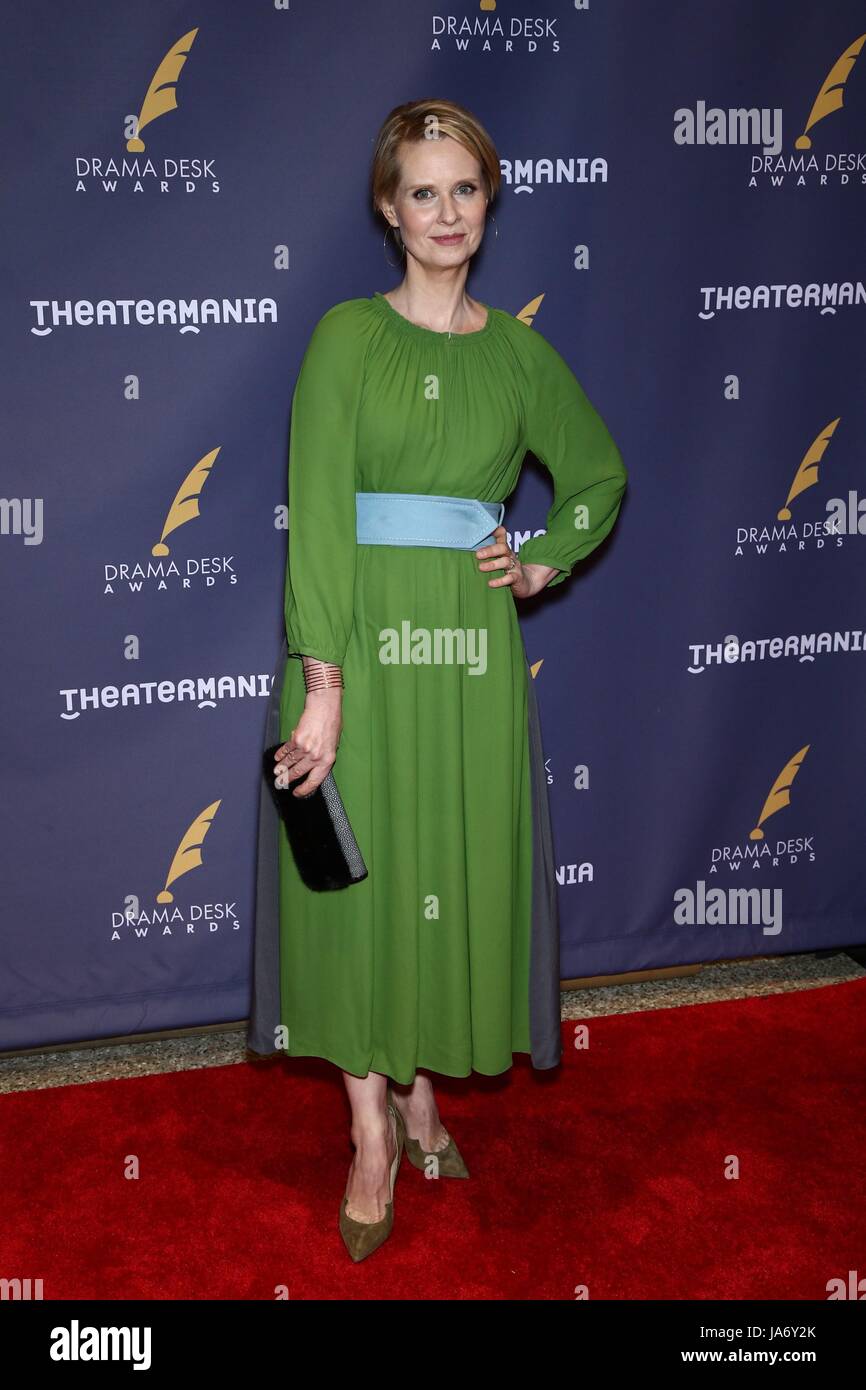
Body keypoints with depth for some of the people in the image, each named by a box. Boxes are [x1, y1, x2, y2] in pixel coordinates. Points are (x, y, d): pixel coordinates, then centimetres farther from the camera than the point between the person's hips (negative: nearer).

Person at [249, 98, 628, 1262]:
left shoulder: (520, 353, 9)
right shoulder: (347, 335, -1)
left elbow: (600, 476, 24)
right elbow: (318, 511, -11)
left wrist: (548, 563, 5)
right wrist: (323, 682, -19)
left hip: (473, 648, 3)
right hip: (362, 637, -2)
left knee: (455, 871, 8)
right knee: (359, 875, 3)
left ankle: (420, 1088, 29)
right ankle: (374, 1131, 18)